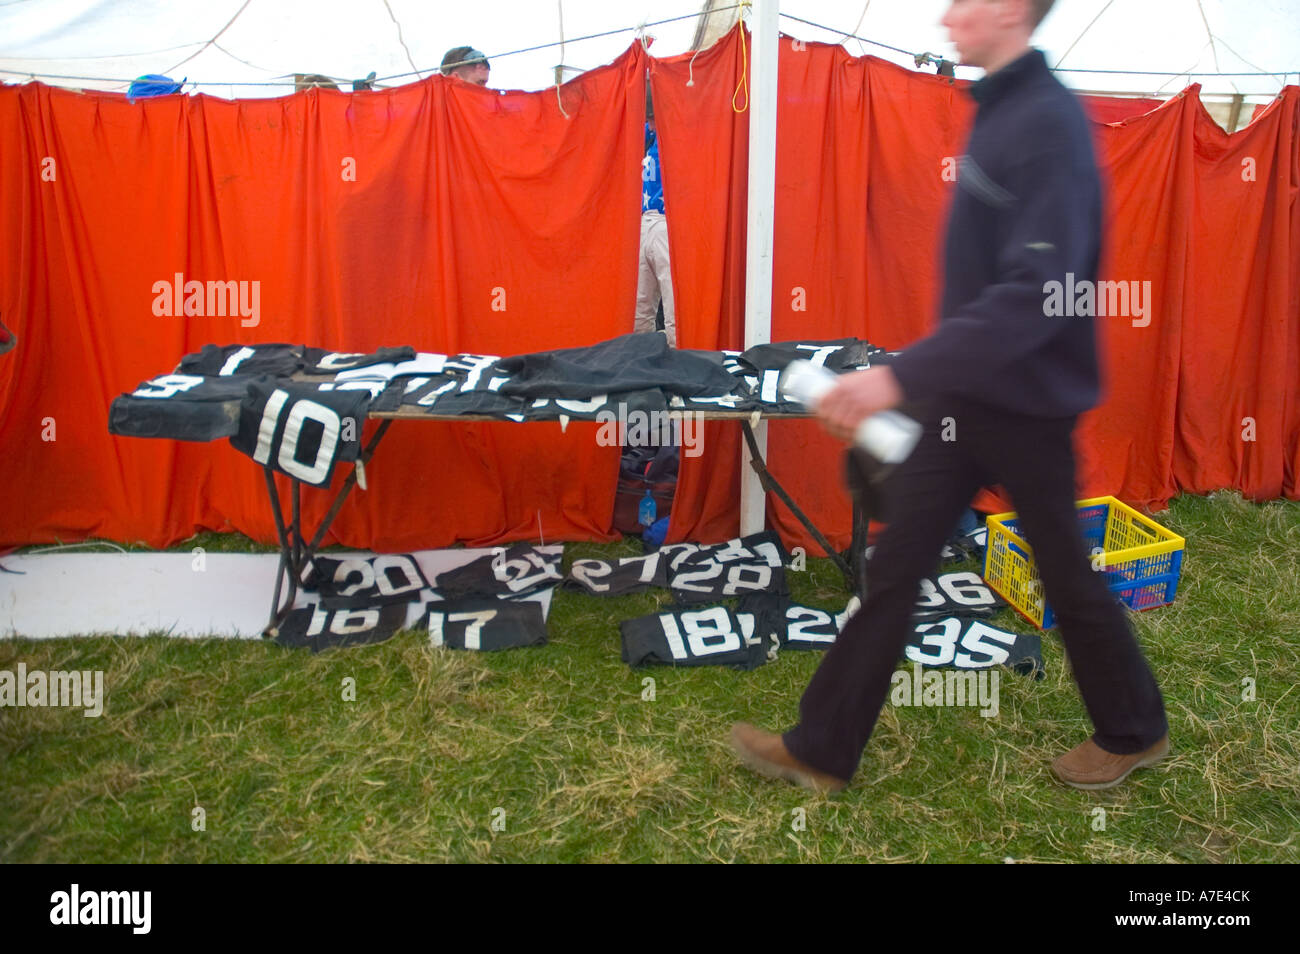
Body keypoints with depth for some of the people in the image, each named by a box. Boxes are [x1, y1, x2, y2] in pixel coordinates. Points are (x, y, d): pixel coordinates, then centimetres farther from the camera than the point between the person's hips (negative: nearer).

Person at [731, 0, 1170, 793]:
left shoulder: (1050, 122, -19)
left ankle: (1134, 731, 37)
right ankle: (823, 750, 18)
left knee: (1065, 574, 11)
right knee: (894, 568, 8)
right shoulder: (999, 109, 9)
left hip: (1026, 402, -8)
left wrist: (903, 375, -36)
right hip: (966, 395, 8)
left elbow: (1037, 292, -30)